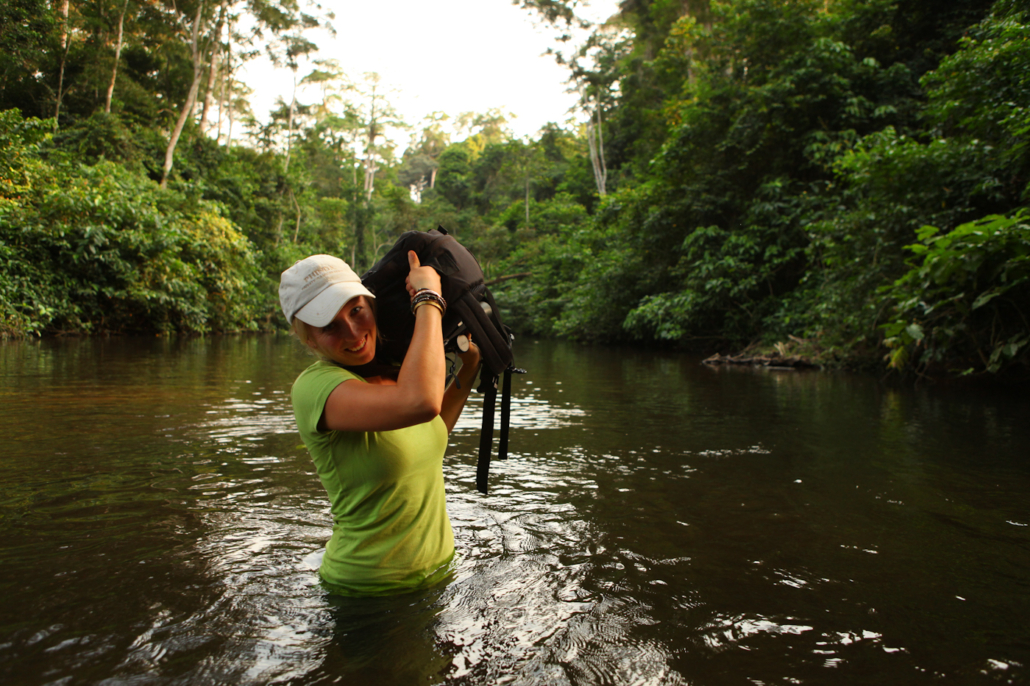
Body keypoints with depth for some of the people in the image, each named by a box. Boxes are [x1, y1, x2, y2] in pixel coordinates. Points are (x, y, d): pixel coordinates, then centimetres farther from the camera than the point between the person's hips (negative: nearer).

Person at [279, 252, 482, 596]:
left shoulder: (393, 370, 1)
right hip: (369, 589, -7)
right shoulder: (315, 386, -23)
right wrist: (428, 298, -29)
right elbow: (420, 402, -41)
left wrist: (469, 369, 12)